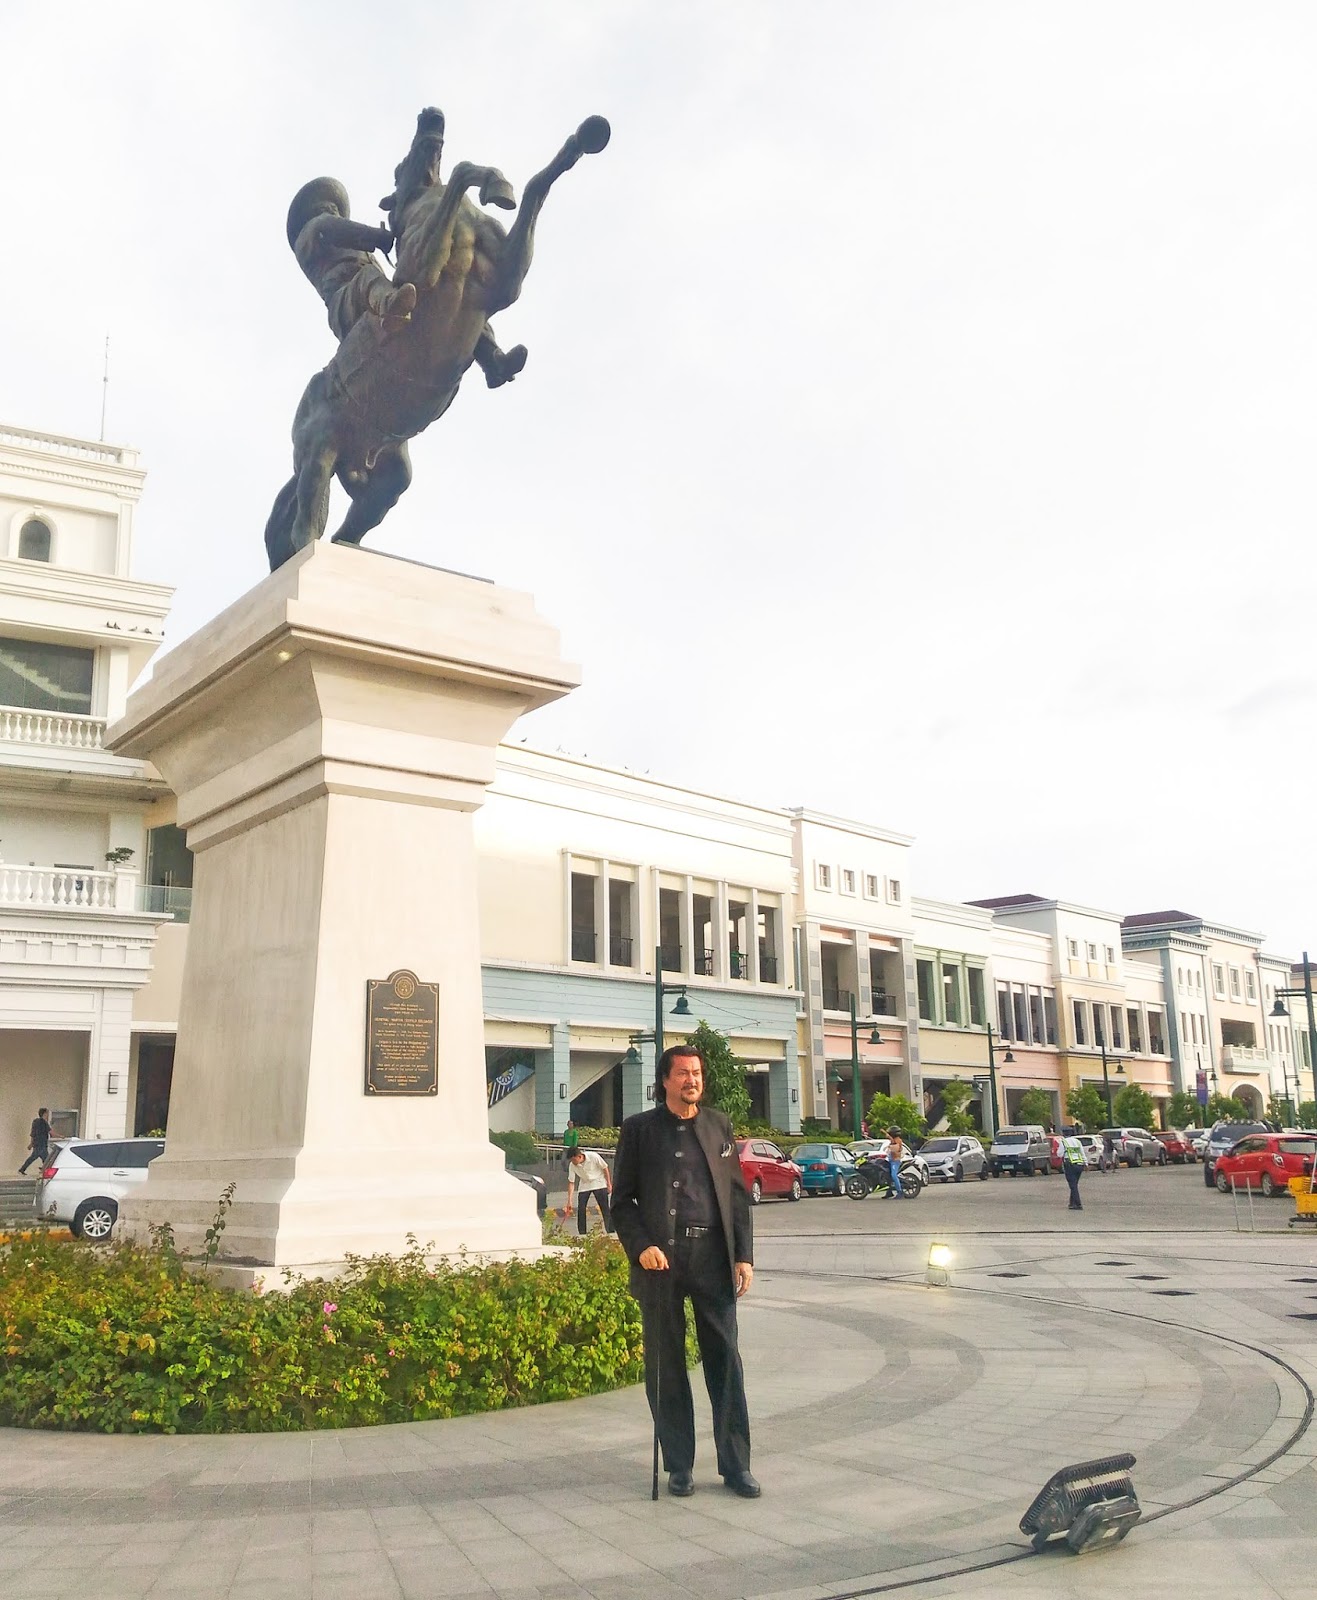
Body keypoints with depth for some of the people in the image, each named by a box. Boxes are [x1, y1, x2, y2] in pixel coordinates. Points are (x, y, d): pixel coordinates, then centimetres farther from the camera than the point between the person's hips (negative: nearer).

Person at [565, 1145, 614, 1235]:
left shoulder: (593, 1156, -27)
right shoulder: (572, 1165, -18)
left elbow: (605, 1168, -13)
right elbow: (571, 1182, -11)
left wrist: (609, 1184, -9)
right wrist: (569, 1201, -13)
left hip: (599, 1184, -3)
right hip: (584, 1186, 3)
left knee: (605, 1209, -7)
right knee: (580, 1210, -7)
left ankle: (611, 1233, -2)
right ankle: (582, 1234, 3)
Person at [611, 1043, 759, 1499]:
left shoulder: (718, 1125, 11)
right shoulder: (640, 1129, 4)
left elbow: (738, 1194, 11)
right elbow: (622, 1200, 3)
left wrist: (744, 1255, 3)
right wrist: (640, 1247, -12)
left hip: (713, 1256, 2)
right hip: (662, 1259, -1)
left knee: (725, 1361, 3)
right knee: (666, 1367, 6)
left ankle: (736, 1466, 12)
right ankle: (679, 1466, 18)